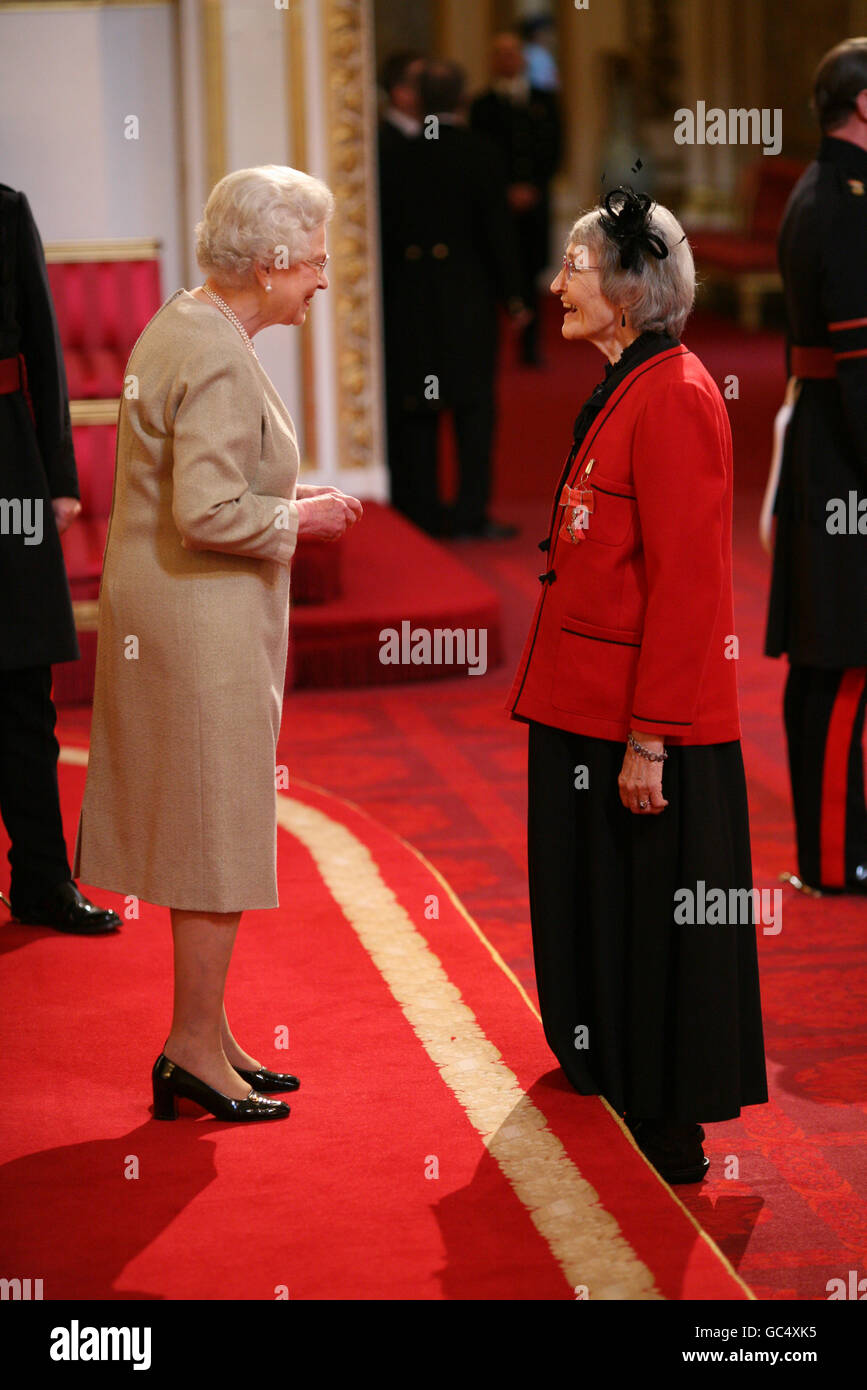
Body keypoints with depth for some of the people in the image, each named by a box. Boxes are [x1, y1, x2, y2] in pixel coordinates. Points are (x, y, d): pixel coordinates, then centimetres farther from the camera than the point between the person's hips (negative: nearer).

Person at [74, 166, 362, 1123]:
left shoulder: (182, 326, 12)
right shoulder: (218, 361, -20)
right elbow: (208, 513, -26)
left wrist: (284, 497, 11)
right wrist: (298, 517, -12)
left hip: (175, 618, 10)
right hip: (203, 624, -10)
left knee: (205, 829, 15)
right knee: (216, 831, -1)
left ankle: (205, 1036, 24)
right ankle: (194, 1046, 8)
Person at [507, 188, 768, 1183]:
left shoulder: (673, 396, -16)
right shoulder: (620, 392, 14)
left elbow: (685, 581, -21)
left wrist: (649, 739, -22)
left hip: (646, 733, -9)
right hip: (586, 717, 9)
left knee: (654, 935, 1)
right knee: (595, 920, 18)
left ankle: (670, 1145, 12)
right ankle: (613, 1112, 32)